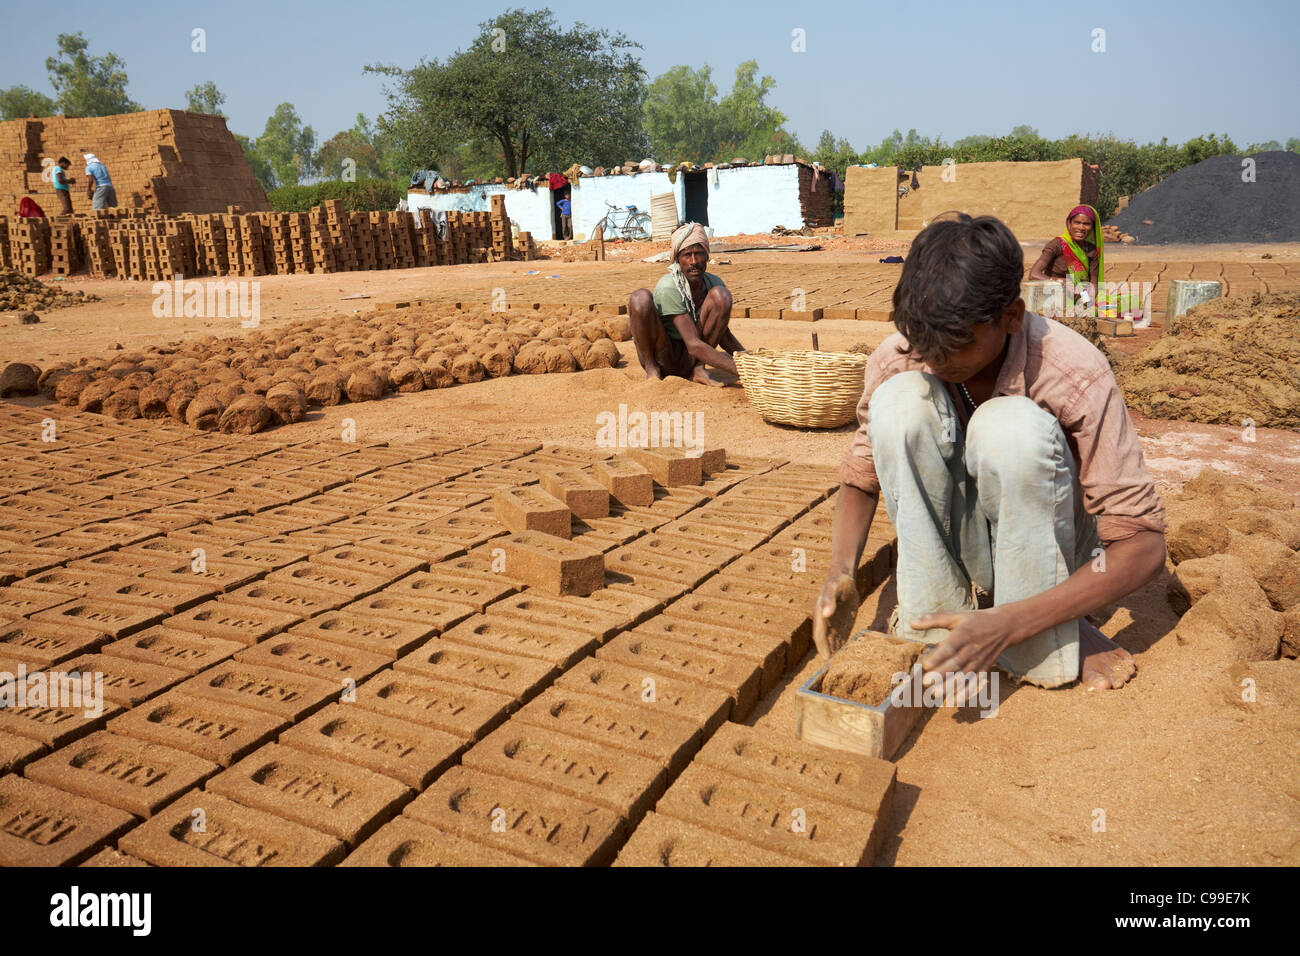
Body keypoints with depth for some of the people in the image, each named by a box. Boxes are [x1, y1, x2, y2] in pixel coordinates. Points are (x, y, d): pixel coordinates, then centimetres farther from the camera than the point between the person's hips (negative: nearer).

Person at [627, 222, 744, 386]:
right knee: (641, 297, -29)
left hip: (689, 360, 4)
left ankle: (699, 368, -10)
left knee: (720, 294, -14)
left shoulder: (714, 283, -5)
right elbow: (694, 345, -30)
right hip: (661, 356, -4)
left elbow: (724, 336, 10)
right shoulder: (667, 288, -24)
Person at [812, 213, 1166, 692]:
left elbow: (1144, 545, -26)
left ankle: (1044, 645, -16)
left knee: (1013, 423, -35)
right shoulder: (894, 362, -17)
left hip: (1048, 549, -2)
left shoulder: (1077, 375, -26)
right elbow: (860, 478, -1)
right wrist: (841, 571, -22)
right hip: (950, 541, 2)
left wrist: (1009, 624, -39)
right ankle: (934, 615, -15)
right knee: (900, 398, -26)